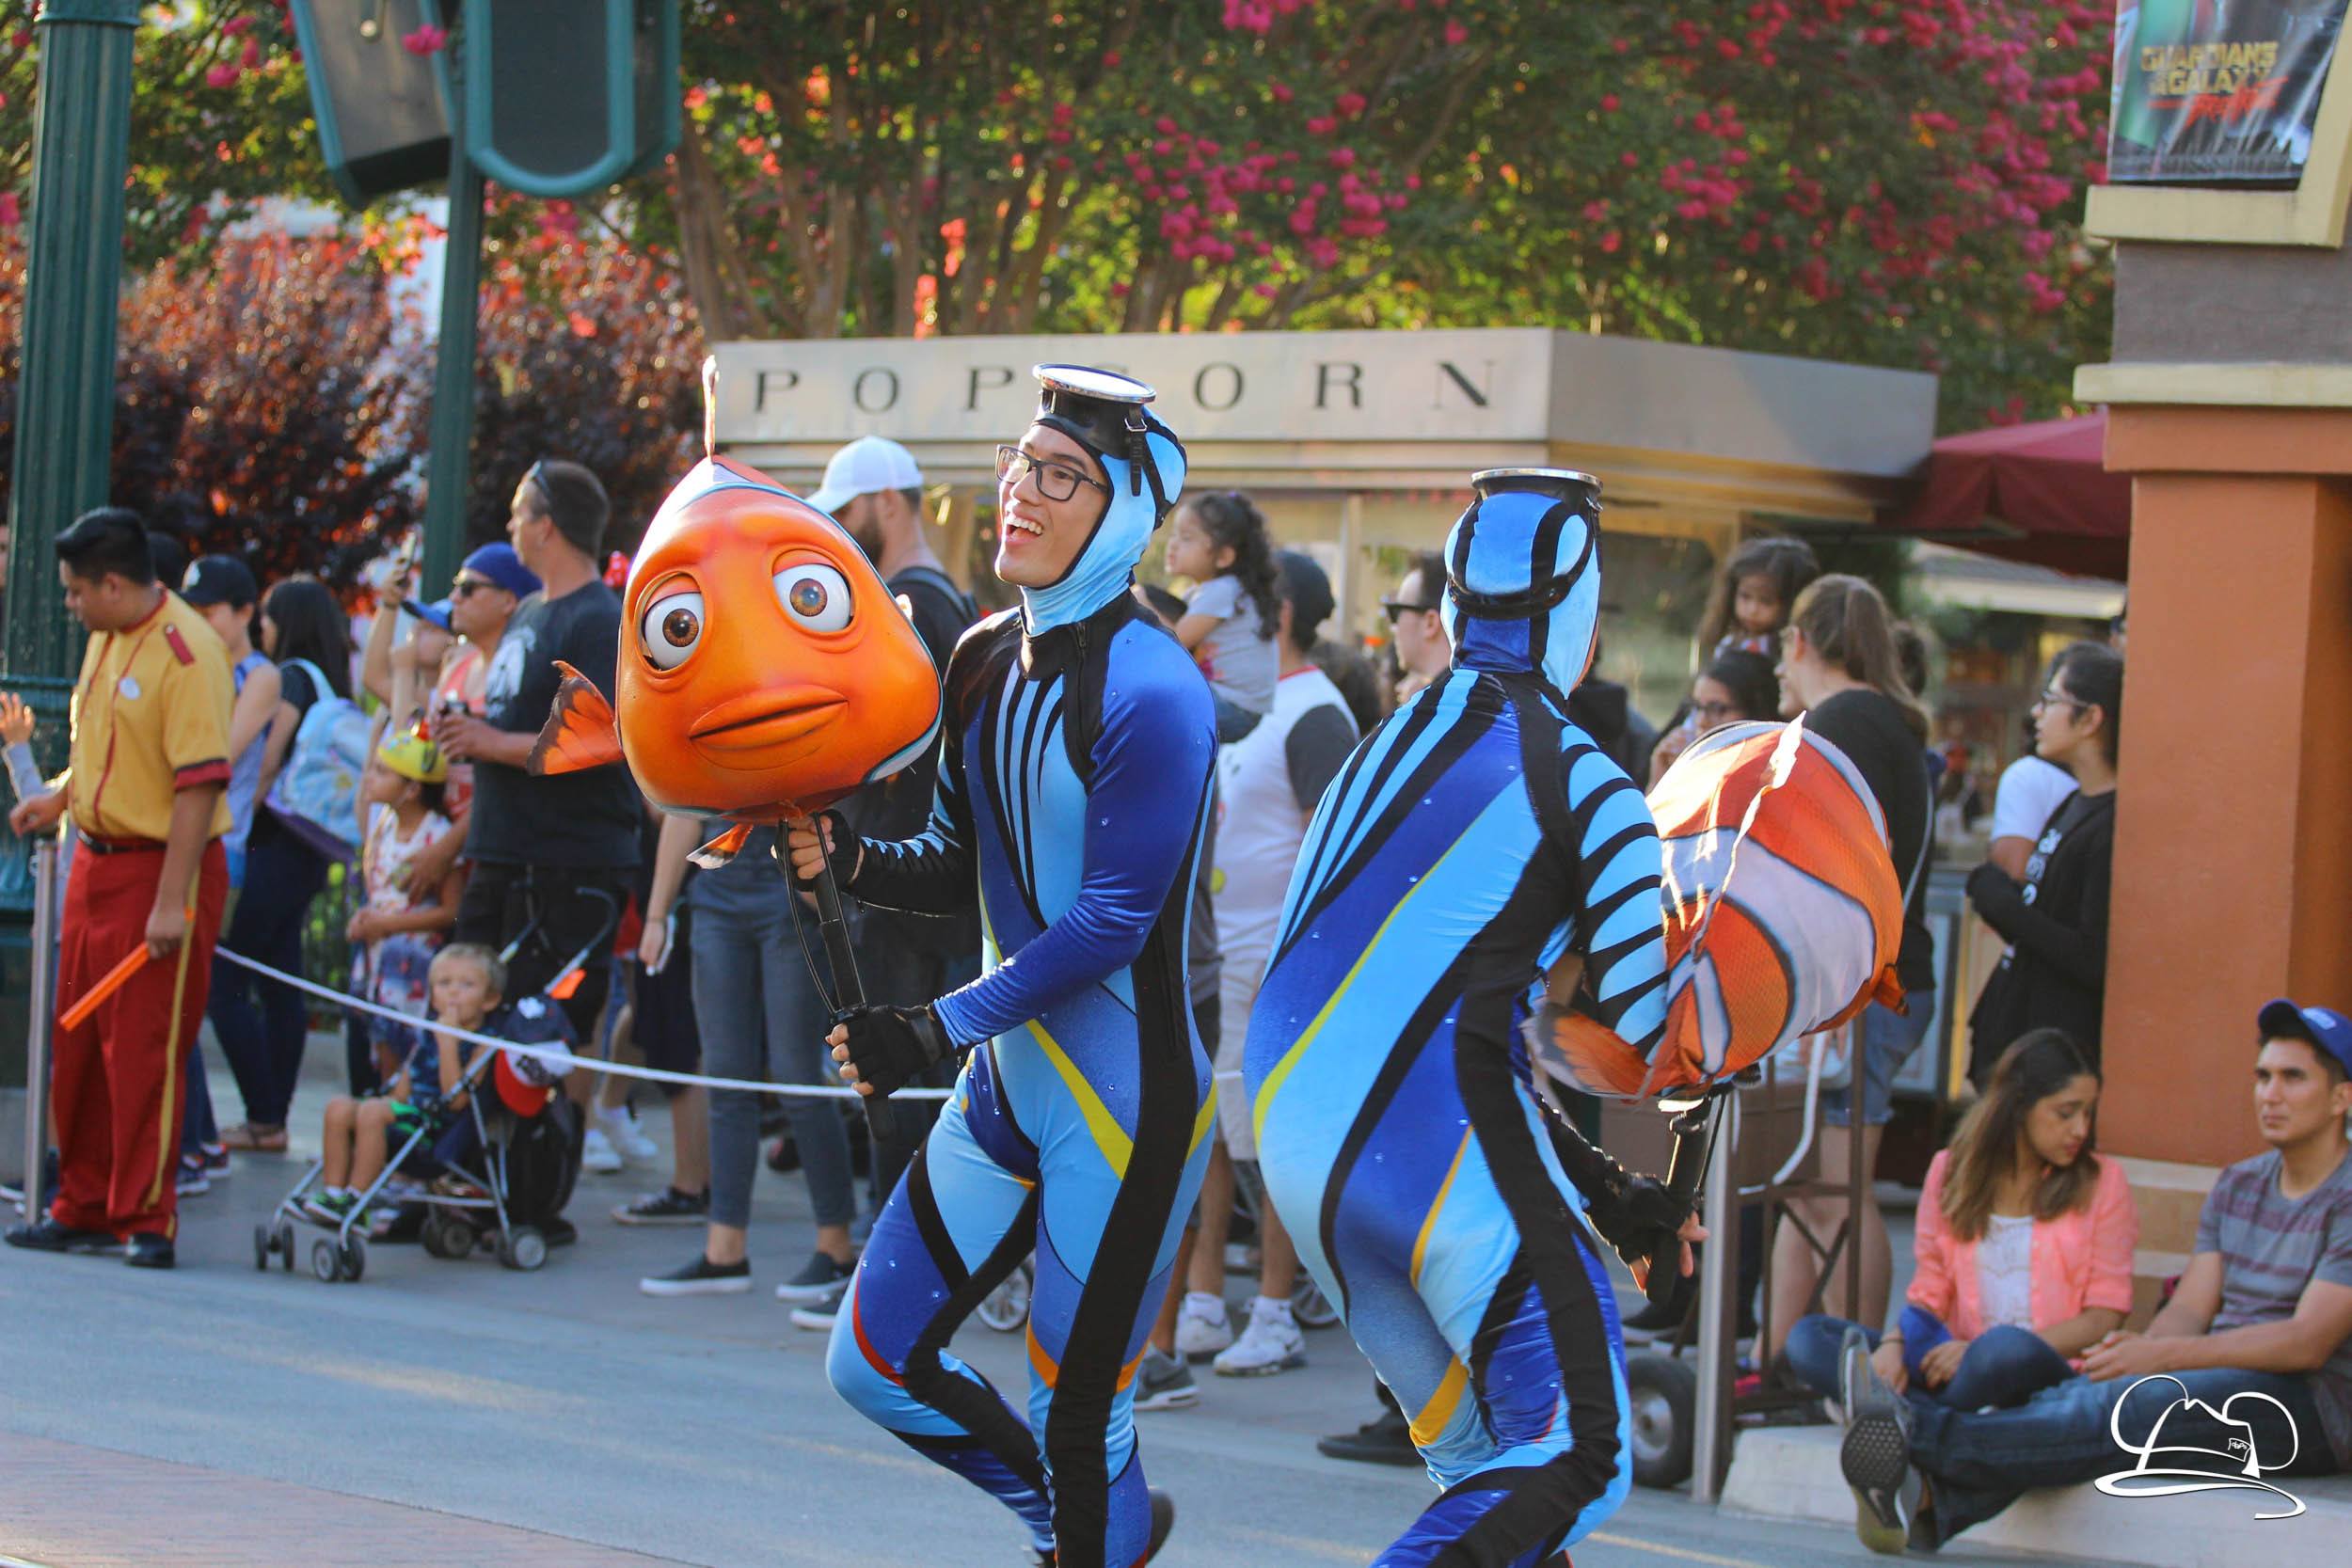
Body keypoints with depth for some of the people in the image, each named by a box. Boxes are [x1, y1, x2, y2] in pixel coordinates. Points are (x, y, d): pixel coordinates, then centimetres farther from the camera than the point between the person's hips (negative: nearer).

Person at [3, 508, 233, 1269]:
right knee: (78, 1046, 13)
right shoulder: (106, 638, 10)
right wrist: (62, 796, 14)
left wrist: (171, 903, -24)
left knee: (144, 1051, -4)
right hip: (95, 859, 9)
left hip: (159, 870, -9)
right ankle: (83, 1210, 23)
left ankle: (145, 1219, 4)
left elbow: (200, 784, -22)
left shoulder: (186, 654, -18)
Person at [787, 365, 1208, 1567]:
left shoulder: (1150, 695, -19)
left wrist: (940, 1030, -22)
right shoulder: (985, 661, 7)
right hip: (1007, 1084, 9)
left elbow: (1111, 920, -21)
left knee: (1074, 1421, -4)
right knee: (875, 1364, 13)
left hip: (1126, 1101, -8)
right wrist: (851, 861, -4)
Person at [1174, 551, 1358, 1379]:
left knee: (1277, 1141, -2)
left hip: (1274, 965, -9)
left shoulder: (1314, 715, -12)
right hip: (1209, 955, 9)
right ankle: (1202, 1307, 14)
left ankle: (1275, 1320, 4)